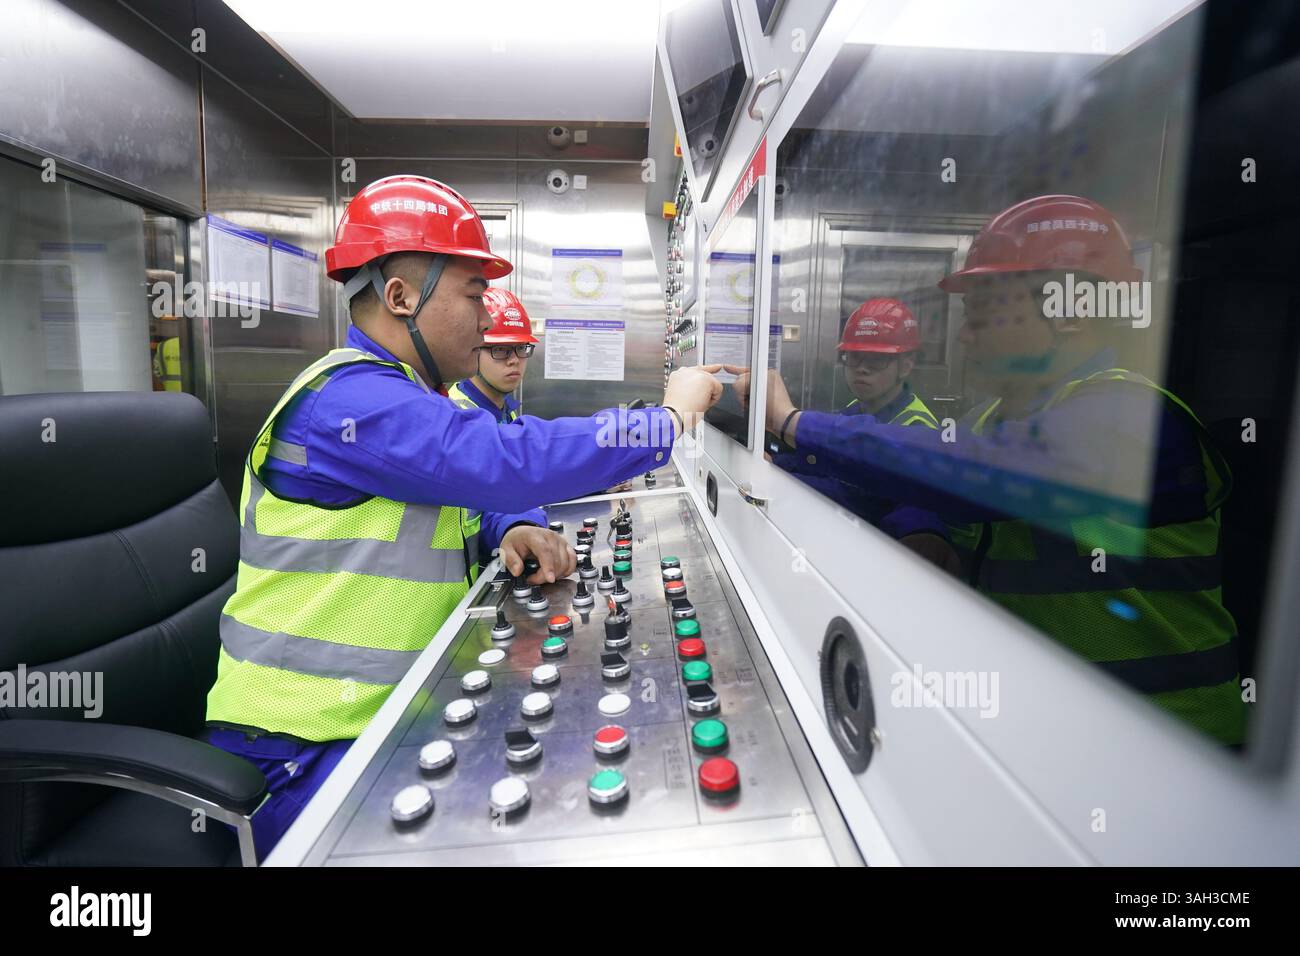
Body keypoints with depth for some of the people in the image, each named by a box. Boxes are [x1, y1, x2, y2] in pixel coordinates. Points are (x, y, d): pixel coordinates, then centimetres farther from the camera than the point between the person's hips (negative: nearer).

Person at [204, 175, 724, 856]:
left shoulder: (406, 396, 10)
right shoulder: (347, 398, -23)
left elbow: (481, 492, 14)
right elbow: (509, 462, -33)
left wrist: (515, 531, -11)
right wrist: (672, 417, -21)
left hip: (389, 716, 8)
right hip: (303, 749, -8)